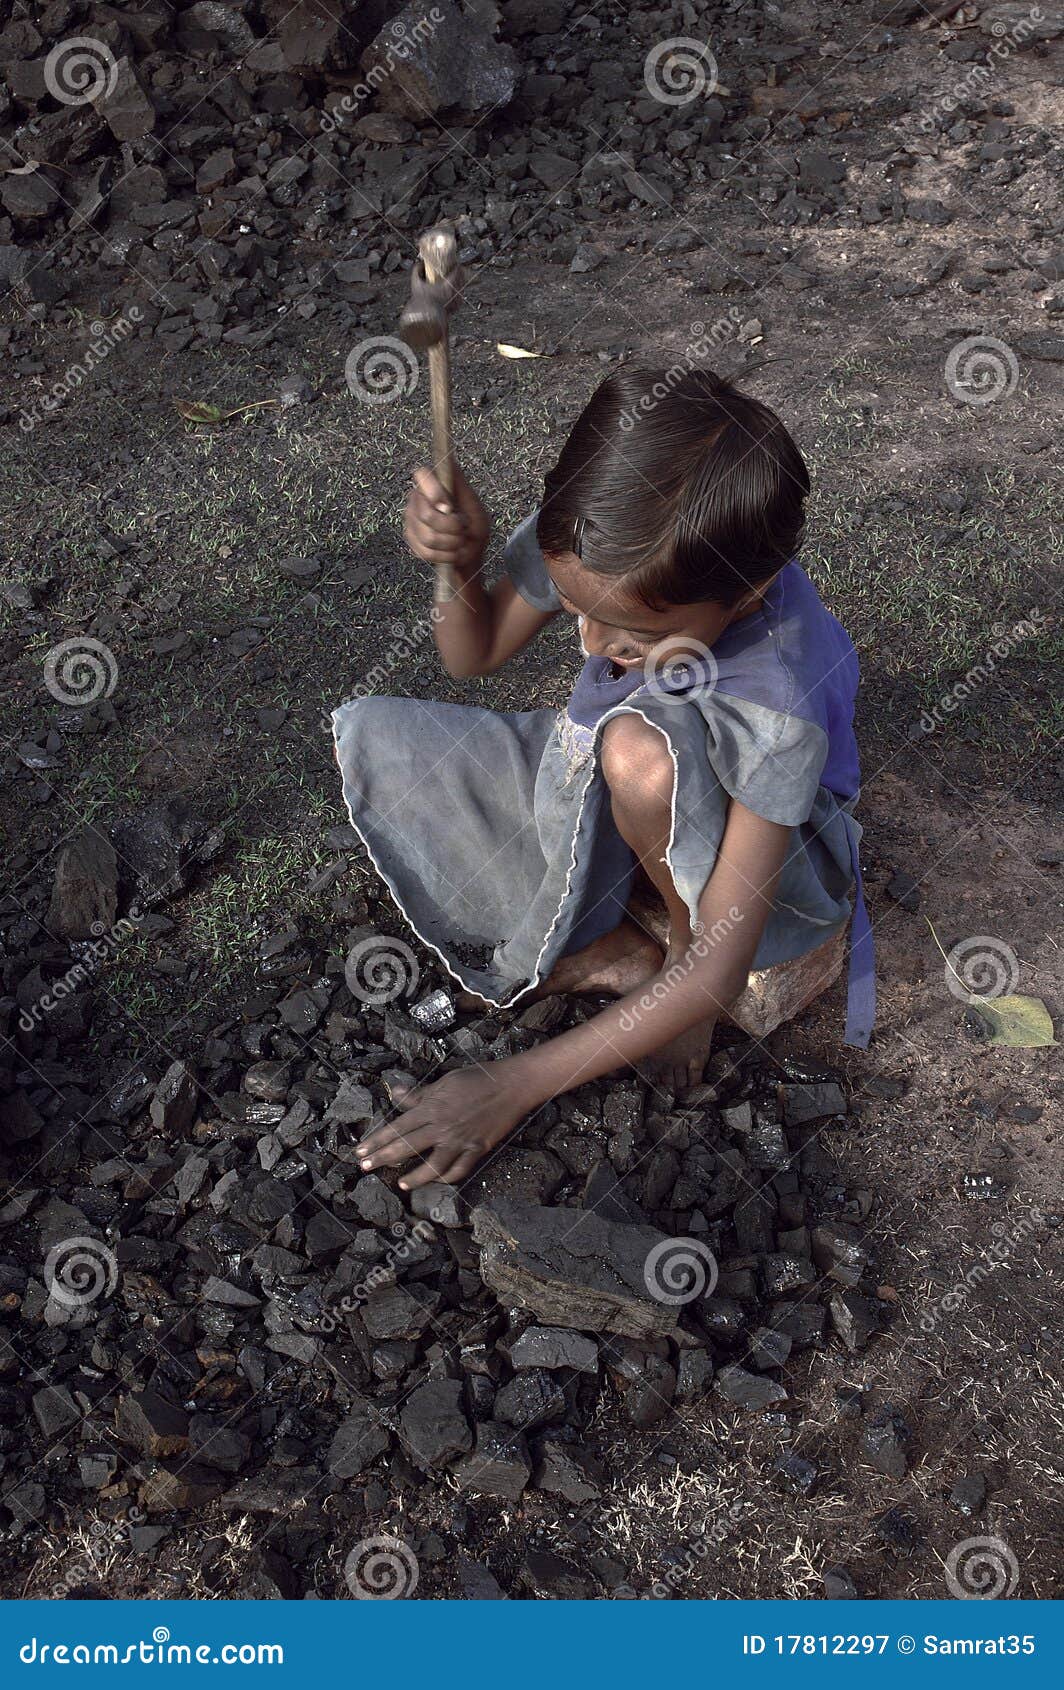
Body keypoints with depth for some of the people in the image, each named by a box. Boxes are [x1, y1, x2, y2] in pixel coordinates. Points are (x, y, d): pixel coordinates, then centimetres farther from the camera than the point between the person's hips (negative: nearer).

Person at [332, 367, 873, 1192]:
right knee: (363, 733, -9)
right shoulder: (591, 540, -22)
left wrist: (512, 1086, -34)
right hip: (594, 810, 7)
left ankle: (683, 937, -8)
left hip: (751, 857, -6)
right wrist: (460, 563, -27)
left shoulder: (783, 707, -37)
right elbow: (476, 654, -3)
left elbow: (717, 976, -34)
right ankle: (611, 948, -8)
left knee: (640, 741, -41)